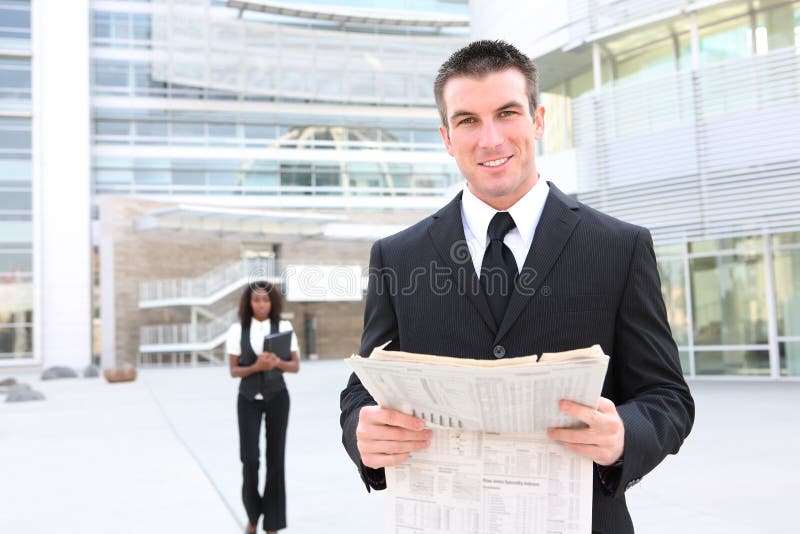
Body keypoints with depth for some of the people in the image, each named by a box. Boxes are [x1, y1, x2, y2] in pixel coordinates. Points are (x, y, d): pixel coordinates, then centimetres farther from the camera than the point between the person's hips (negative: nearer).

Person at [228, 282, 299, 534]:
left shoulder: (284, 327, -6)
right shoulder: (236, 330, -6)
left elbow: (296, 367, -5)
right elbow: (233, 371, -5)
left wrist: (277, 363, -27)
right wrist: (256, 367, -25)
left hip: (277, 398, 0)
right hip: (248, 399, 0)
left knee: (275, 459, 0)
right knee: (250, 459, -9)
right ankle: (253, 513, 18)